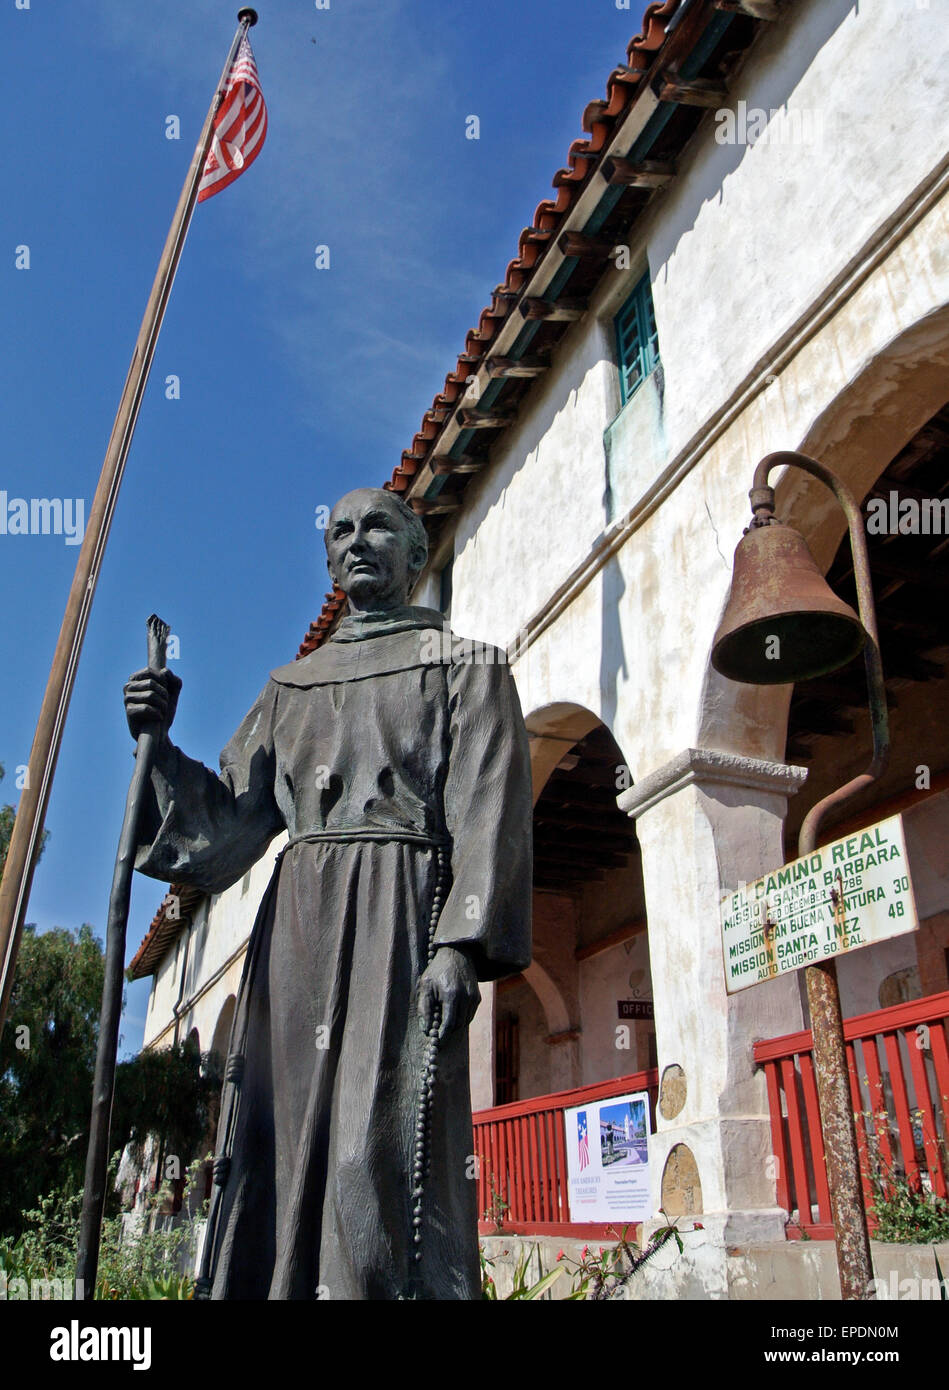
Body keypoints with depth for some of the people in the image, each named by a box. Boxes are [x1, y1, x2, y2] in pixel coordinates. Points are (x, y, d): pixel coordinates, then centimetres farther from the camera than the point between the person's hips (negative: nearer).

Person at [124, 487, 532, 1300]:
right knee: (279, 1141, 3)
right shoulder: (292, 685, 24)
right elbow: (230, 820, 18)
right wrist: (162, 745, 1)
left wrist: (464, 944, -17)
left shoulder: (466, 667, 10)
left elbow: (490, 812, -4)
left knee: (382, 1143, -12)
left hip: (400, 913, -5)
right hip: (296, 922, 5)